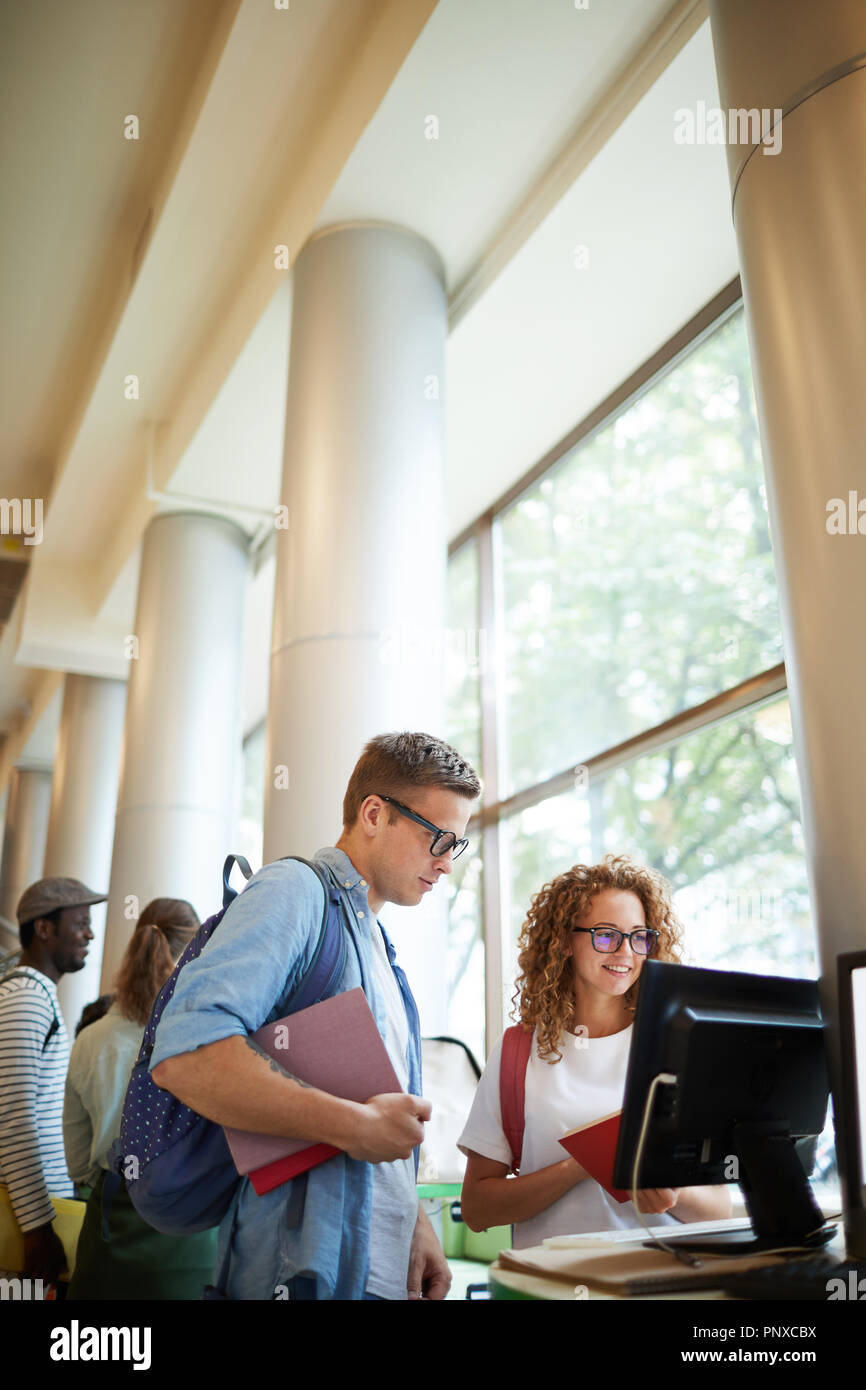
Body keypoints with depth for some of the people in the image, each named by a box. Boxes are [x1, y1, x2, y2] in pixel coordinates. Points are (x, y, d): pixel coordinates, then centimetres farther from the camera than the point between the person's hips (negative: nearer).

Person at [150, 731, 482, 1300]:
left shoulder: (377, 942, 17)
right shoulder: (295, 891, -14)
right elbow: (186, 1053, -29)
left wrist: (415, 1222, 10)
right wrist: (356, 1125, -25)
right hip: (307, 1271, -9)